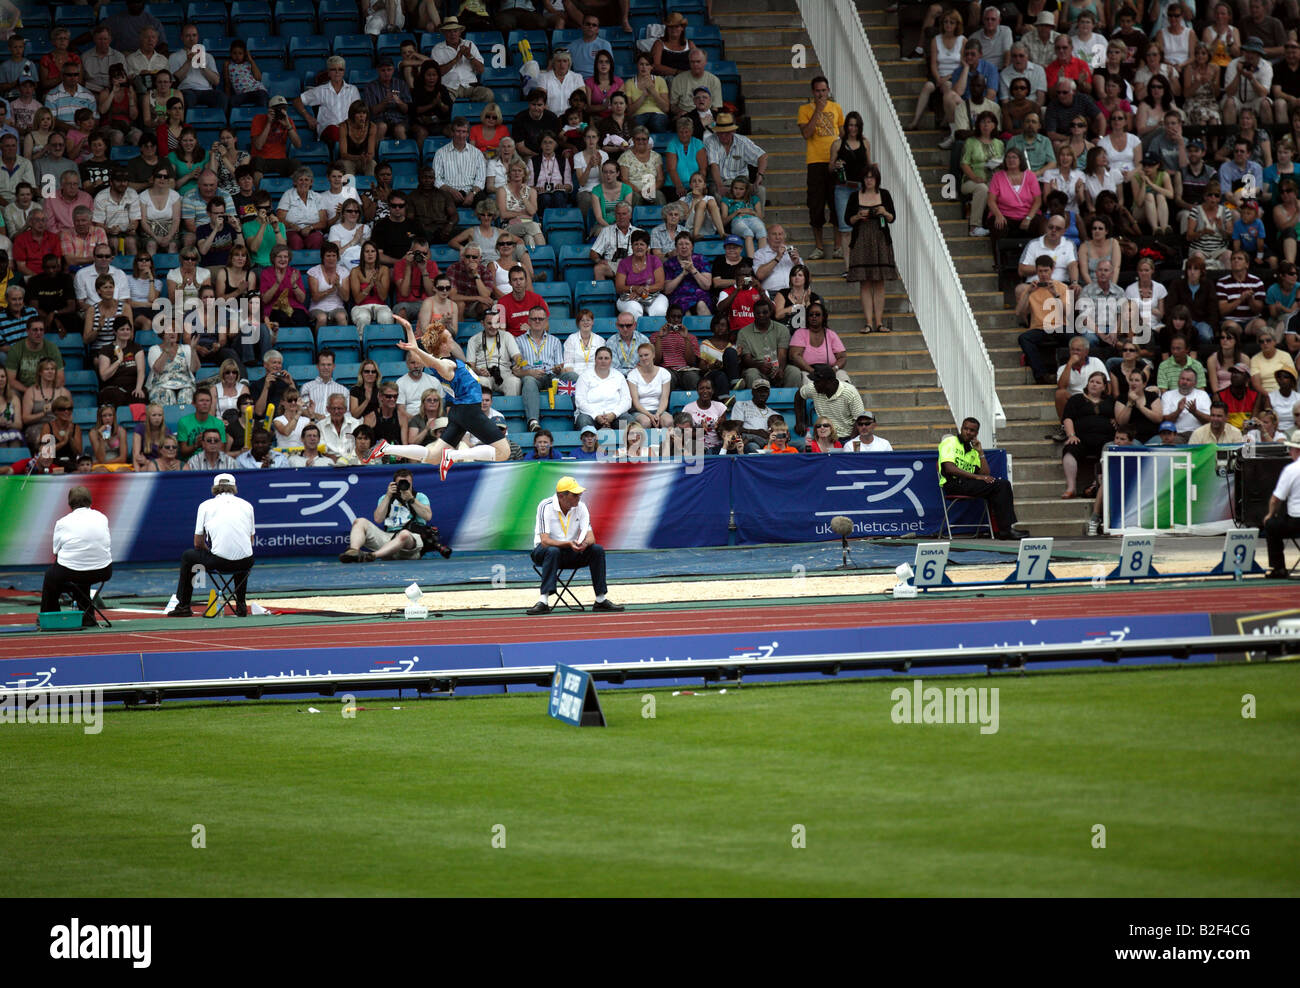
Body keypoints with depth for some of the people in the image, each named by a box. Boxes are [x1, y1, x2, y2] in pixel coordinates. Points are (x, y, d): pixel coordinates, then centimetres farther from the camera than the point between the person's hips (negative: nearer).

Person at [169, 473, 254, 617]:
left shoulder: (206, 505, 8)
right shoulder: (247, 505, 15)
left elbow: (198, 543, 10)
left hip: (218, 562, -3)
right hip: (245, 563, 3)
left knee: (187, 556, 25)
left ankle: (183, 606, 27)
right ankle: (241, 605, 37)